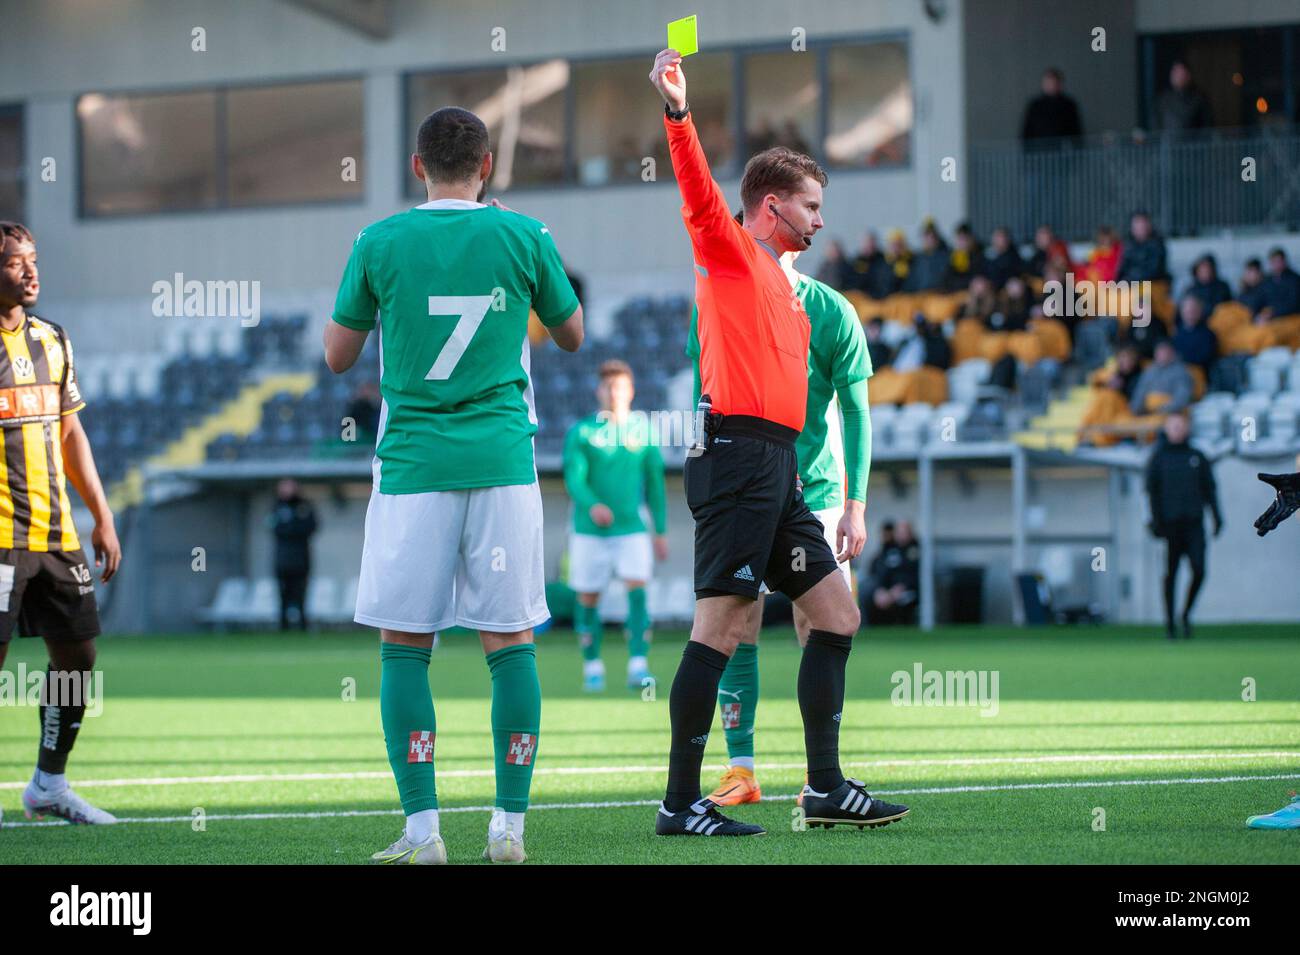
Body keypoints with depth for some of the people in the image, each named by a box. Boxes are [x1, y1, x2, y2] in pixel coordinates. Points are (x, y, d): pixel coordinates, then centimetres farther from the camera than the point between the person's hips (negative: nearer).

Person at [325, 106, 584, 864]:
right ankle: (510, 826, 4)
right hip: (503, 461, 1)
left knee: (405, 645, 4)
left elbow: (338, 357, 8)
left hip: (412, 466, -1)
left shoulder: (379, 244, -1)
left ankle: (422, 830, -2)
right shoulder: (525, 237, 0)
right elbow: (572, 335, 15)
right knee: (510, 641, 6)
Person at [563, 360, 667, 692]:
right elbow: (573, 479, -12)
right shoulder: (582, 433, -2)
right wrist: (592, 506, -32)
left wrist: (661, 532, 11)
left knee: (637, 591, -15)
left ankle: (638, 665, -19)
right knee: (588, 599, 5)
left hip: (632, 530, 1)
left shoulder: (644, 430, 4)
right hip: (590, 531, -1)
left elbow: (654, 484, 11)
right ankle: (592, 666, 21)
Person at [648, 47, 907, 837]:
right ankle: (681, 803, -9)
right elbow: (699, 194, -18)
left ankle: (827, 788, 13)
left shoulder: (782, 284, 23)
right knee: (723, 623, -10)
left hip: (778, 467, 9)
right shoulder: (730, 253, 0)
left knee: (837, 614, 8)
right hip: (738, 454, -9)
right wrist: (678, 113, -33)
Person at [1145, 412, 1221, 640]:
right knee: (1171, 573, 0)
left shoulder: (1197, 457, 12)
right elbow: (1152, 490, 2)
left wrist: (1217, 516, 4)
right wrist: (1156, 520, -9)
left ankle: (1186, 614, 11)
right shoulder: (1158, 458, 6)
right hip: (1171, 523, -1)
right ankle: (1169, 622, 8)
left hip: (1194, 523, 1)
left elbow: (1210, 489, 13)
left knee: (1199, 570, -9)